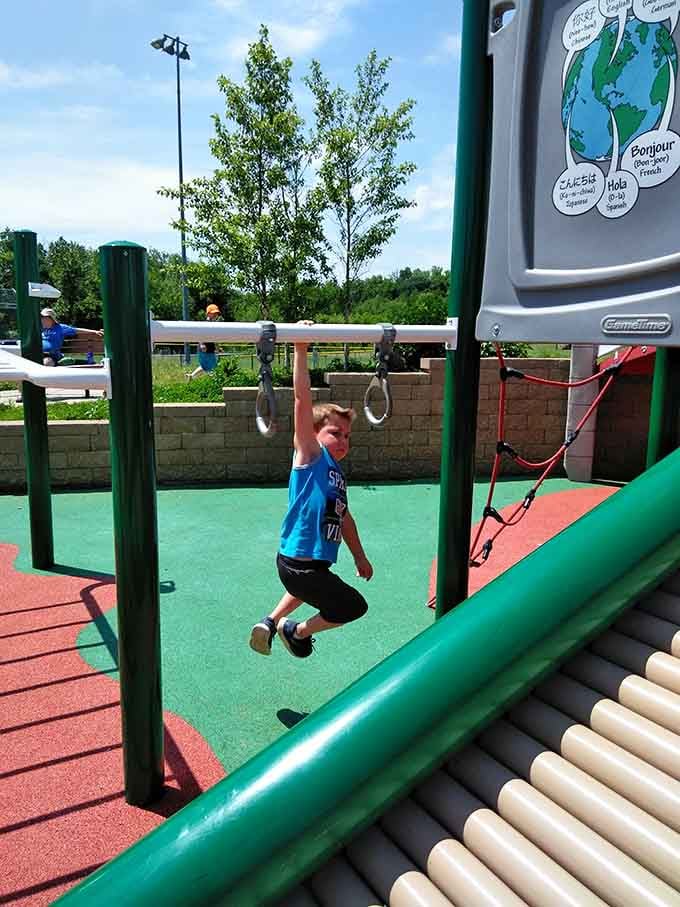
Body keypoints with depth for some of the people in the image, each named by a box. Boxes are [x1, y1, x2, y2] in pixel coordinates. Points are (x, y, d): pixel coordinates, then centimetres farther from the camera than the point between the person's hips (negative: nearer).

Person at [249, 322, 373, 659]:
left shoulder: (337, 473, 12)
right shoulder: (310, 455, -11)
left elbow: (344, 518, 22)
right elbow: (303, 401, -21)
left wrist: (360, 557, 29)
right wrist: (301, 349, -25)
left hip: (313, 563, 9)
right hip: (297, 564, -9)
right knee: (354, 607, 10)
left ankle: (271, 622, 40)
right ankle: (298, 631, 27)